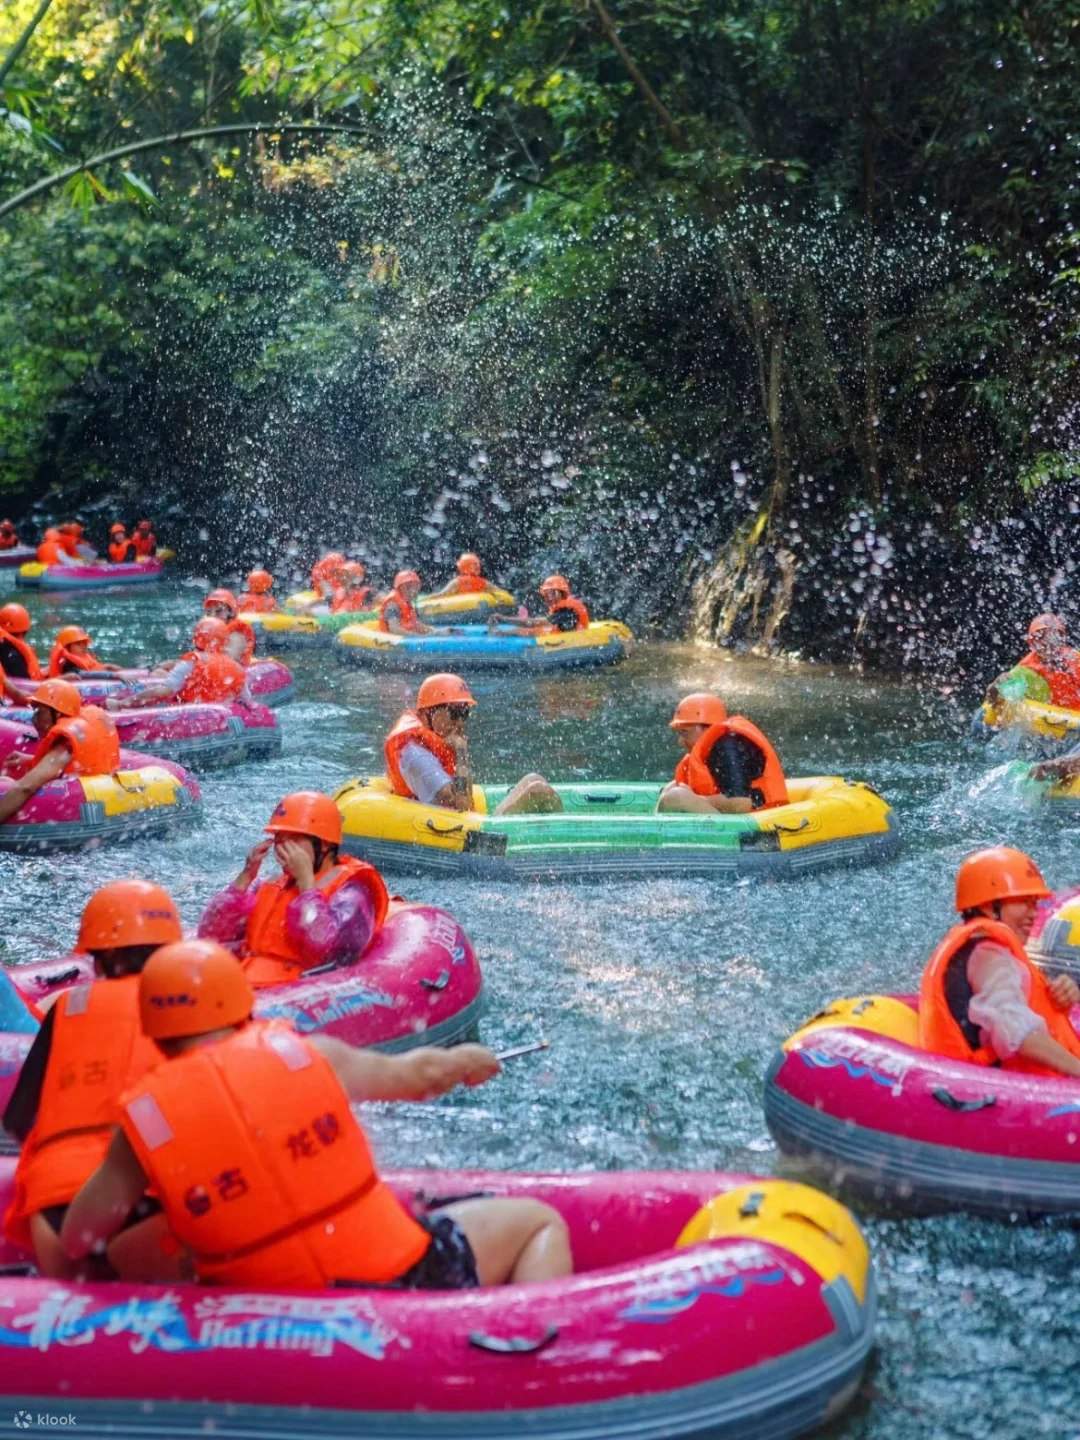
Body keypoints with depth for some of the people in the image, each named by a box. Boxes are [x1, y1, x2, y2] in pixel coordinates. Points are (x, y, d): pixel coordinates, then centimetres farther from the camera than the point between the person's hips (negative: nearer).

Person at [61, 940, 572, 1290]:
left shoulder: (142, 1120, -4)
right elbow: (415, 1074, 16)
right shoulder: (309, 1054, -2)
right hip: (400, 1281, -1)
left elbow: (76, 1241, 1)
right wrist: (459, 1061, 38)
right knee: (539, 1221, 18)